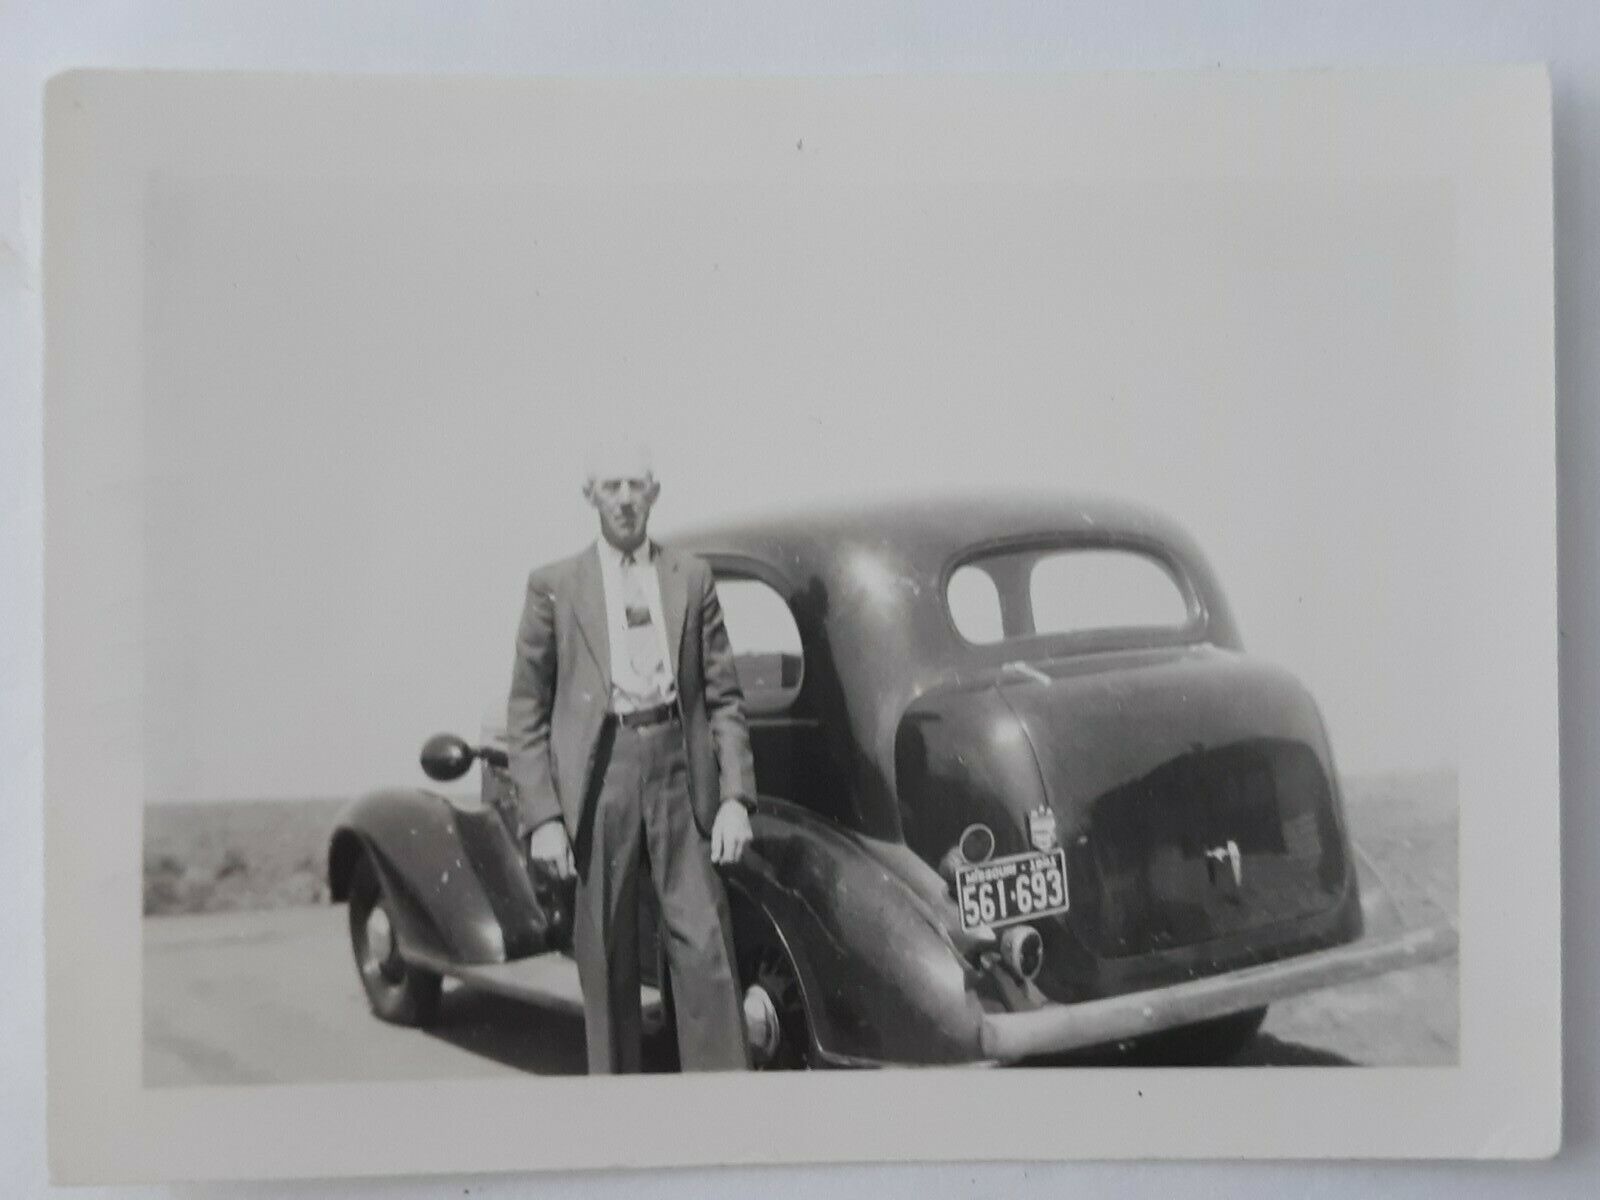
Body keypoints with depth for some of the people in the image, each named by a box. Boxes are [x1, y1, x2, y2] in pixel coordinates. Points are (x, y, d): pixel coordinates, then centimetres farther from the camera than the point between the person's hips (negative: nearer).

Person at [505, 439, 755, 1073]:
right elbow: (526, 711, 4)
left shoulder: (692, 577, 11)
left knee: (705, 948, -4)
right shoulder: (555, 585, 6)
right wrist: (542, 816, -4)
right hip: (597, 776, -1)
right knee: (607, 959, 5)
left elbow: (723, 695, 10)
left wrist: (735, 797, 0)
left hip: (679, 772, 1)